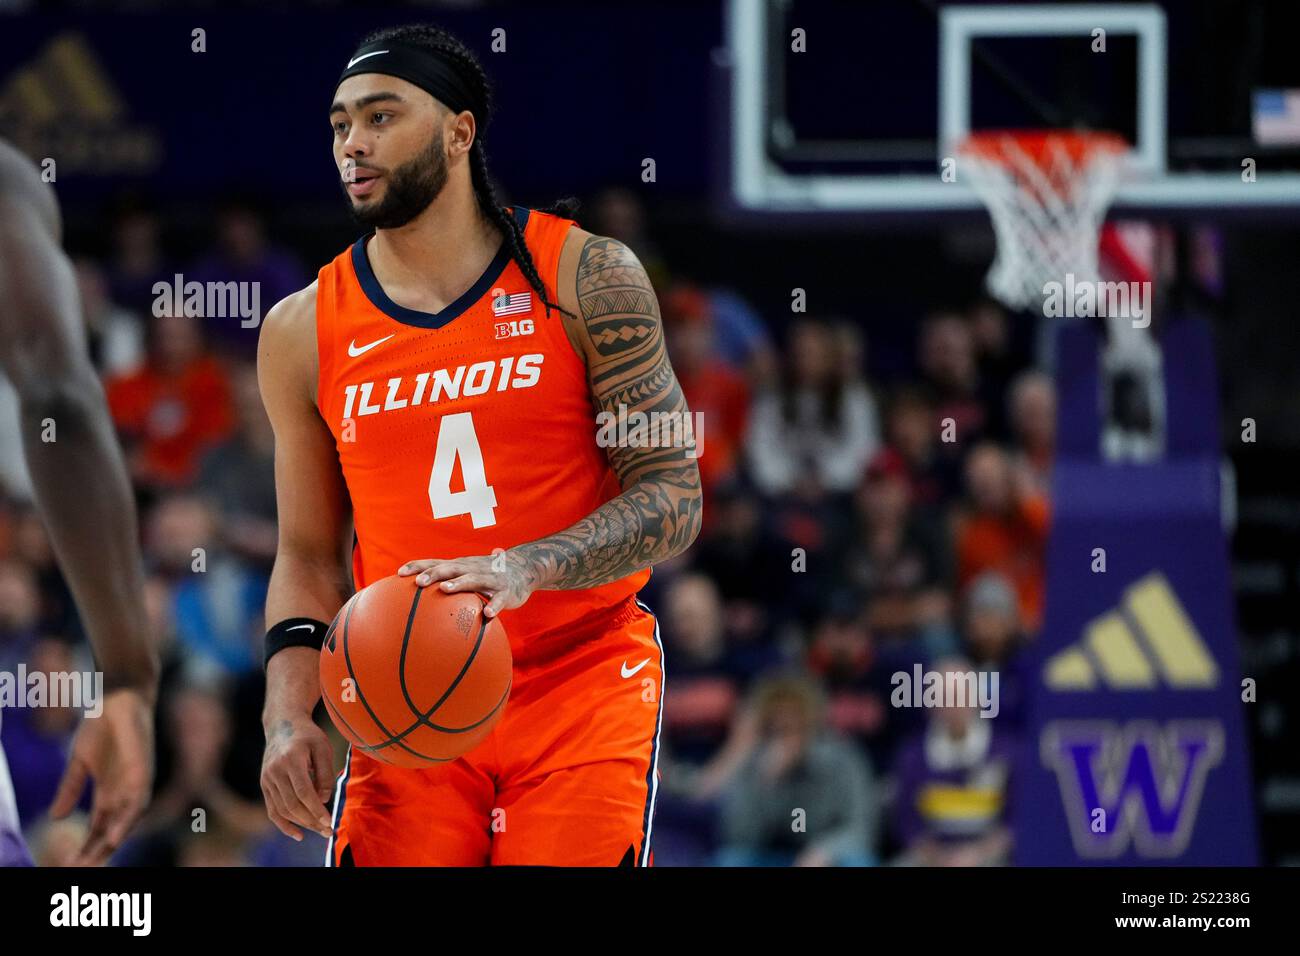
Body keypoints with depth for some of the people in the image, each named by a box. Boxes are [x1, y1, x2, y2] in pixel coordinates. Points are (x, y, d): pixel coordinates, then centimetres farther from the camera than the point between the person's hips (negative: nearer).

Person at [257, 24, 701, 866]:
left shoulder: (584, 278, -3)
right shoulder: (304, 330, 5)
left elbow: (674, 500, -6)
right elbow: (309, 558, 12)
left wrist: (525, 568, -24)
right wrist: (288, 717, -4)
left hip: (581, 685, -2)